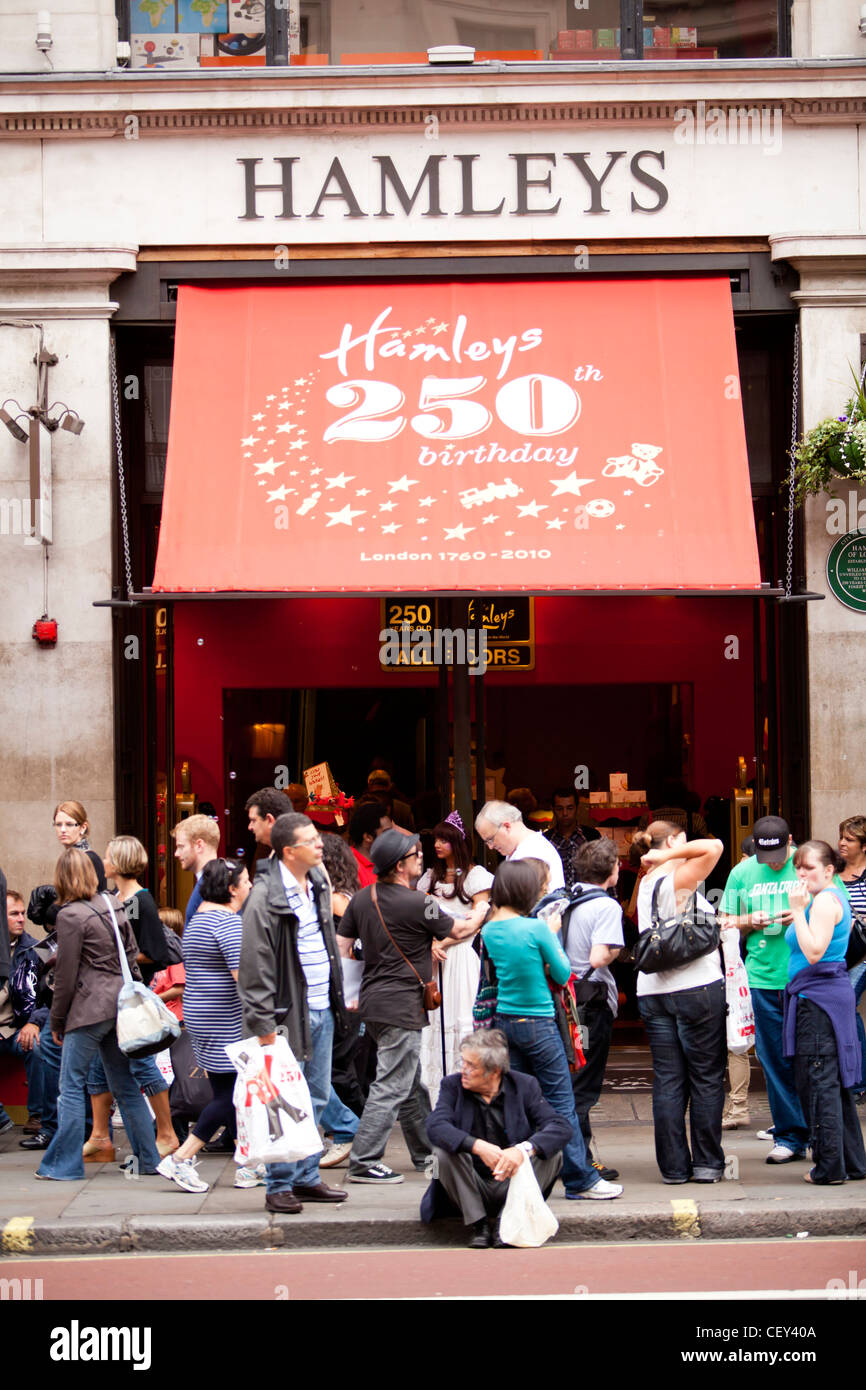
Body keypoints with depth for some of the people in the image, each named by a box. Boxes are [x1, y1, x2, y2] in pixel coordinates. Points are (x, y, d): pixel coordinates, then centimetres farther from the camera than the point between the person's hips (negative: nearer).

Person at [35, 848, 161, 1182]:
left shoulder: (70, 915, -11)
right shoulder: (113, 906, 11)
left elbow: (66, 976, -10)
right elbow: (132, 956, 14)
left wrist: (57, 1022, -1)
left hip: (88, 1009, -7)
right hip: (119, 1002, 7)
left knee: (71, 1085, 0)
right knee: (125, 1085, 13)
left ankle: (65, 1164, 2)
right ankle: (147, 1158, 14)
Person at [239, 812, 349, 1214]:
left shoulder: (318, 881, 10)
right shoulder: (265, 897, -15)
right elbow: (256, 967, -16)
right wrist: (264, 1026, -17)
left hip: (322, 1010, 8)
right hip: (290, 1012, -8)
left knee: (316, 1098, 14)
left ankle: (306, 1178, 23)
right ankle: (279, 1185, 6)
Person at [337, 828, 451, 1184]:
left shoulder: (361, 899, 6)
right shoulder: (418, 904, -15)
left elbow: (340, 947, 7)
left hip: (373, 1003, 9)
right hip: (401, 1005, -9)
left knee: (411, 1083, 18)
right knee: (392, 1086, -5)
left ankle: (426, 1152, 28)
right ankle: (363, 1162, -7)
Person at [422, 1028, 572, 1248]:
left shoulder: (524, 1086, -3)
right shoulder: (453, 1086, -2)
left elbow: (562, 1128, -16)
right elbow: (435, 1126, -21)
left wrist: (523, 1149, -35)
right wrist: (478, 1146, -38)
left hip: (511, 1183, 0)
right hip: (470, 1189, 0)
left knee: (553, 1153, -22)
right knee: (443, 1151, -26)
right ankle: (478, 1224, -16)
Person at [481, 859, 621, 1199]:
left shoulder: (489, 931, 1)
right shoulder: (536, 928, -15)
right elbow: (562, 974, -6)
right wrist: (553, 935, 5)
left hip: (504, 1020, 6)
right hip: (537, 1023, -6)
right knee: (561, 1103, 0)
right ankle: (580, 1179, 4)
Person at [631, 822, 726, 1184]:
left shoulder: (646, 884, 11)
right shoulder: (677, 879, -9)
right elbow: (713, 848, -18)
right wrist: (670, 855, -11)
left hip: (653, 992, 7)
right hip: (697, 988, -7)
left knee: (667, 1081, 5)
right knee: (706, 1079, 2)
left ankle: (674, 1166, 6)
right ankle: (707, 1164, 4)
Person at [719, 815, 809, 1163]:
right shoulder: (742, 873, 9)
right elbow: (725, 925, 16)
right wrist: (749, 922, -6)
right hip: (762, 978, 3)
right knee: (775, 1062, 4)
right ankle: (789, 1137, 12)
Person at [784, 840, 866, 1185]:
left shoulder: (825, 900, -14)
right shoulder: (836, 896, 19)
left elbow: (814, 952, -22)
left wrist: (798, 910, -19)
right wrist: (799, 912, 16)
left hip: (818, 997, -11)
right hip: (832, 992, 11)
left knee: (818, 1082, -7)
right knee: (835, 1083, 14)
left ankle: (830, 1166, -5)